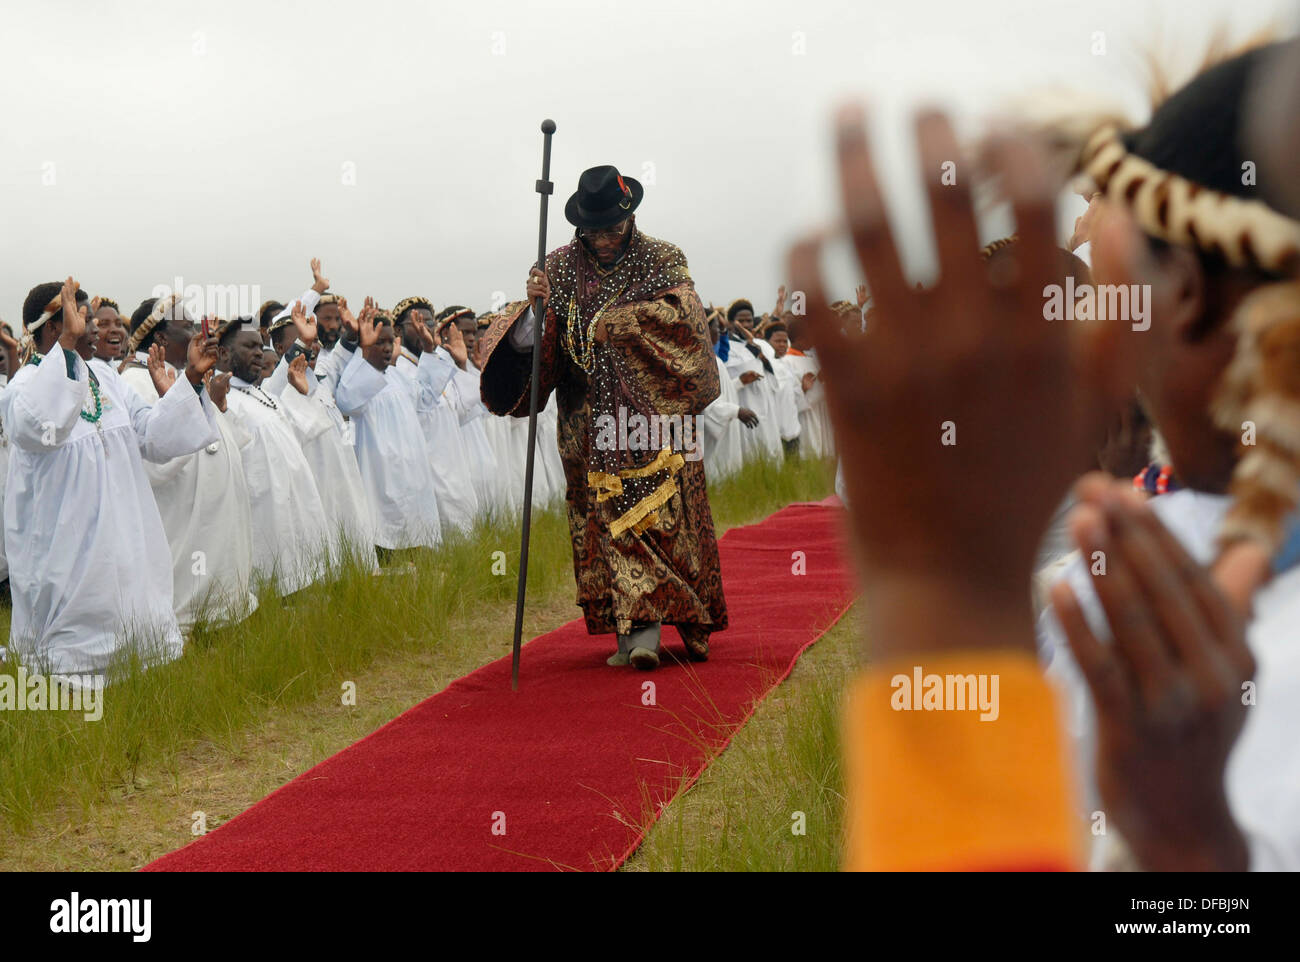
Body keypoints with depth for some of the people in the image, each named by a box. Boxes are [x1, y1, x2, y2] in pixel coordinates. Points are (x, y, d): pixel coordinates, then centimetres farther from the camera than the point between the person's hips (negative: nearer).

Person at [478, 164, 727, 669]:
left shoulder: (662, 261, 3)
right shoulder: (559, 268, 7)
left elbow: (682, 319, -13)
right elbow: (529, 343, 1)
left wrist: (611, 323, -13)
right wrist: (535, 307, -21)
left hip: (652, 416, -2)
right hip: (590, 428, 2)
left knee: (658, 514, -10)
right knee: (605, 516, -2)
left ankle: (645, 628, -10)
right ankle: (637, 627, 1)